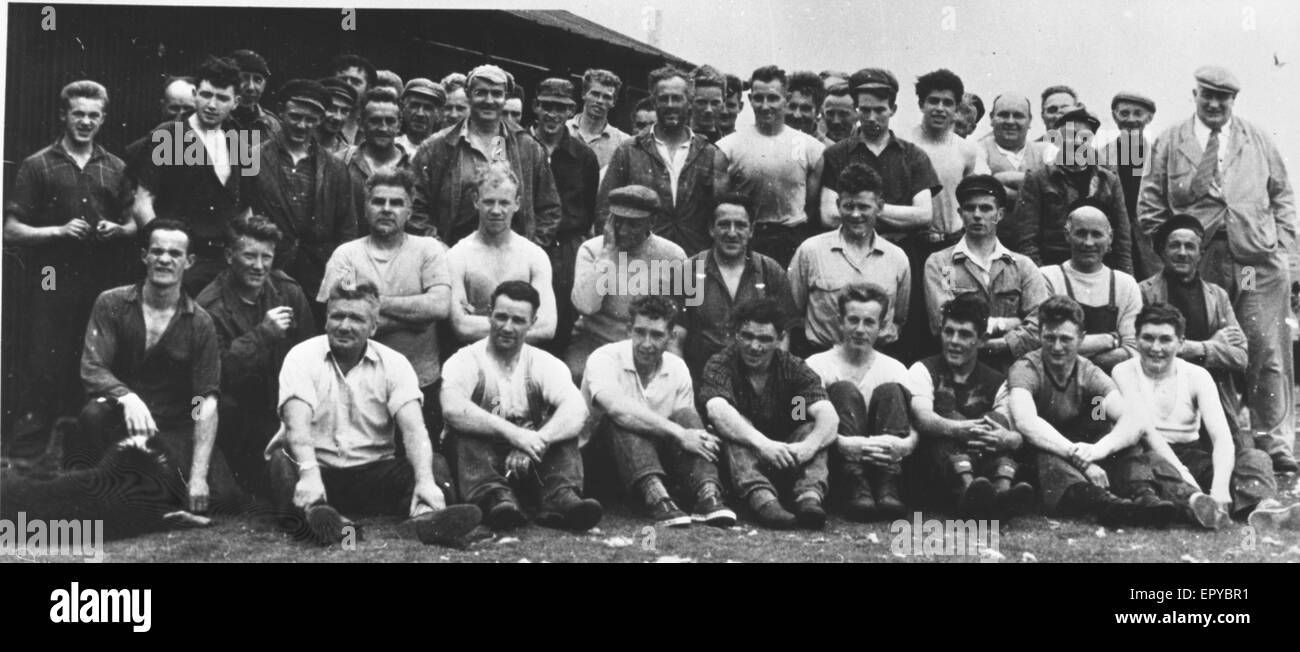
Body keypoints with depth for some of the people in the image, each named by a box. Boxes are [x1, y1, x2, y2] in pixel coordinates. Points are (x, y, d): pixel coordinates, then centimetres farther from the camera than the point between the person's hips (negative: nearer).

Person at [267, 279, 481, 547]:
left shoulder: (394, 363, 2)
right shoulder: (302, 357, -3)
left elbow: (413, 428, -12)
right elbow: (297, 423, -20)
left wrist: (425, 481, -31)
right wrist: (309, 473, -41)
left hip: (373, 472, 2)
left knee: (435, 465, -21)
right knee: (282, 460, -33)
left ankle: (423, 516, -53)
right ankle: (316, 513, -62)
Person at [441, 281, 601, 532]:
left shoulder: (545, 364, 4)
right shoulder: (465, 361, -4)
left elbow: (577, 409, -16)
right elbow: (452, 409, -26)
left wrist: (537, 441, -35)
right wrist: (513, 433, -37)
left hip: (529, 465, 2)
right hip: (479, 461, -2)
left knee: (563, 424, -18)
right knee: (466, 426, -28)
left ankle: (561, 497, -40)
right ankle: (494, 497, -48)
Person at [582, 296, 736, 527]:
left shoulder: (677, 369, 5)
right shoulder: (604, 359, -12)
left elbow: (686, 426, 4)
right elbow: (617, 407, -32)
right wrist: (679, 434, -37)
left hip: (658, 458, 4)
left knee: (686, 416, -21)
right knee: (623, 420, -32)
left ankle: (707, 494, -42)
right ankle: (656, 498, -53)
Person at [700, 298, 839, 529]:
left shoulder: (794, 369, 1)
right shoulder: (720, 365, -4)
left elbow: (828, 417, -16)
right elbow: (717, 412, -26)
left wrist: (808, 447, -39)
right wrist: (763, 444, -42)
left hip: (786, 466, 2)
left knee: (812, 429, -20)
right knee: (733, 428, -27)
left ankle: (810, 497, -44)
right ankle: (762, 500, -50)